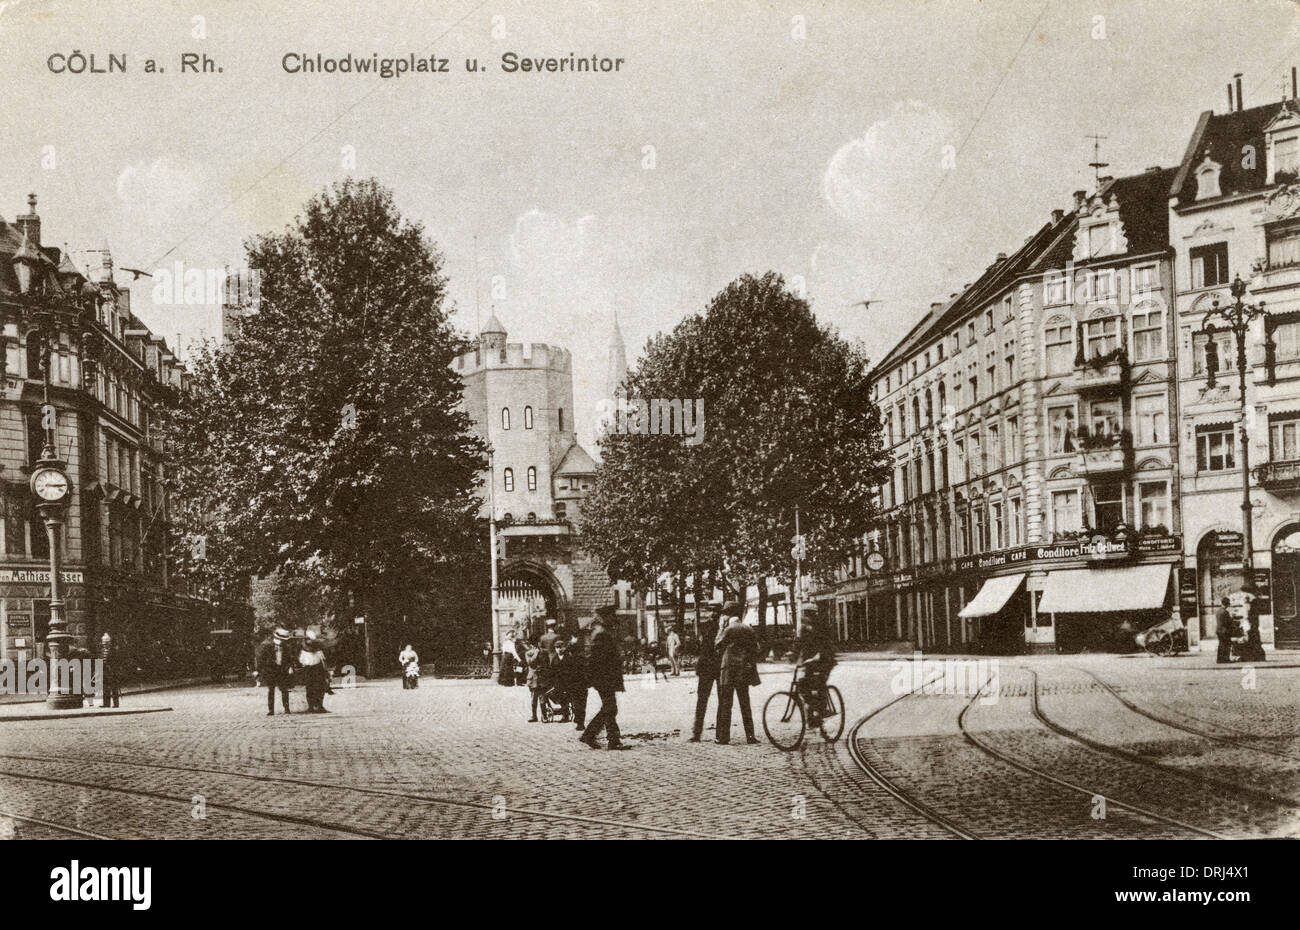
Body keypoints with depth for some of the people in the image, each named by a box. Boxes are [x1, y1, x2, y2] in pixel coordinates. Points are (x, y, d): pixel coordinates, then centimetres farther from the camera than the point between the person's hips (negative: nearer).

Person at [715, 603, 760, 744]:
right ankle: (750, 736, 8)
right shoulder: (749, 630, 6)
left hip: (729, 670, -5)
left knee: (725, 705, 1)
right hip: (744, 672, 5)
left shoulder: (729, 630, -12)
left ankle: (724, 737, 0)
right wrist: (753, 670, 16)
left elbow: (718, 644, -2)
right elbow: (755, 651, 9)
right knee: (745, 704, 11)